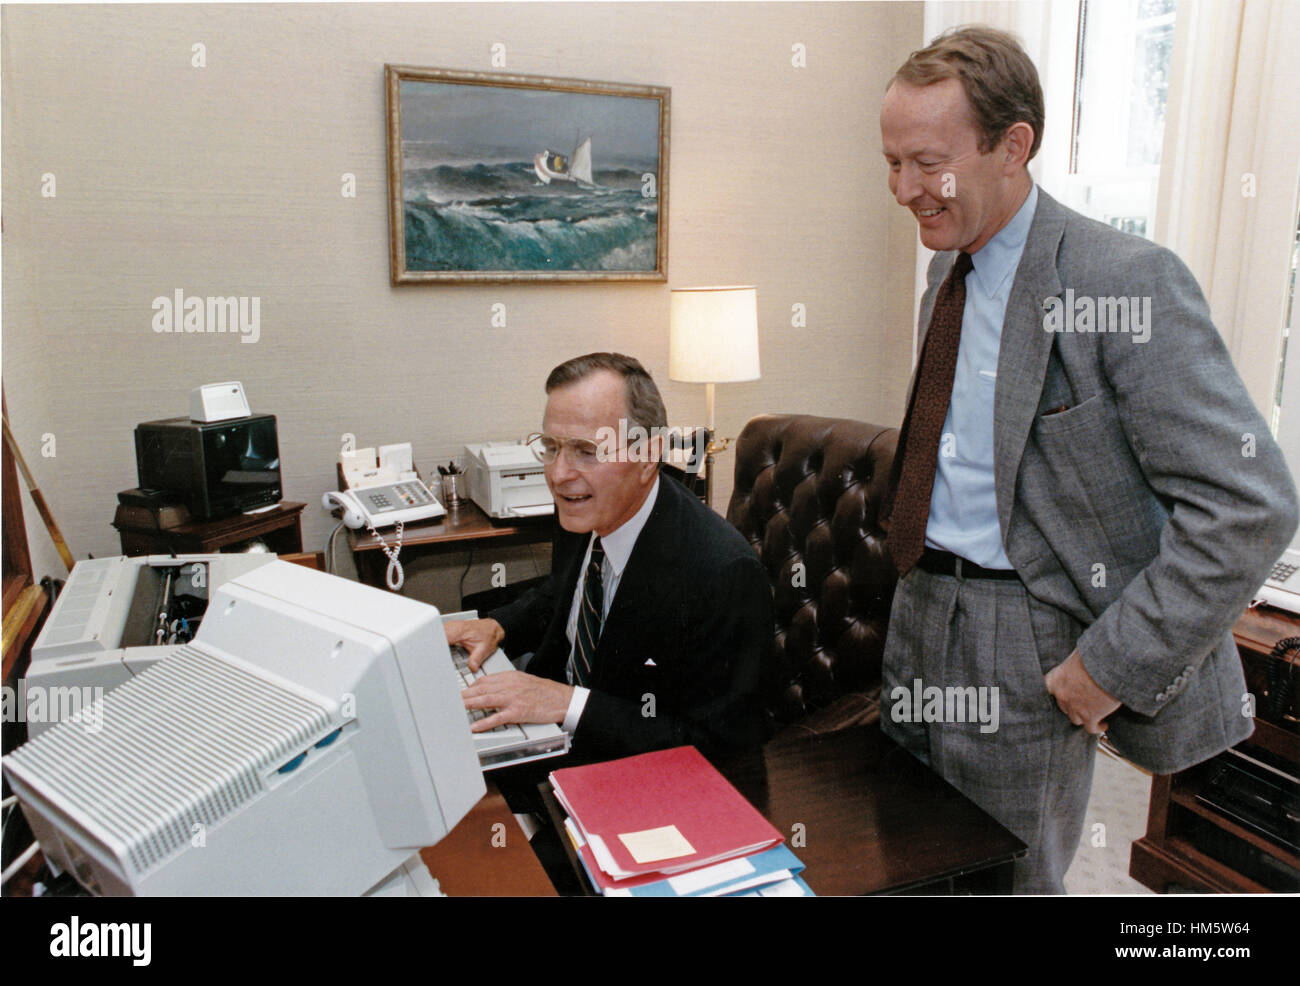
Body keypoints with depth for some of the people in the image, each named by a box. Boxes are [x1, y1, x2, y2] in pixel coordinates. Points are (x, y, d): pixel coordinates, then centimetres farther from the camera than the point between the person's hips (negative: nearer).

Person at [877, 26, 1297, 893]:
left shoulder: (1126, 282, -18)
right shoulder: (950, 272, 8)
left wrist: (1112, 665, -20)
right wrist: (921, 581, 8)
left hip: (1022, 644, -7)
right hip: (920, 615, 7)